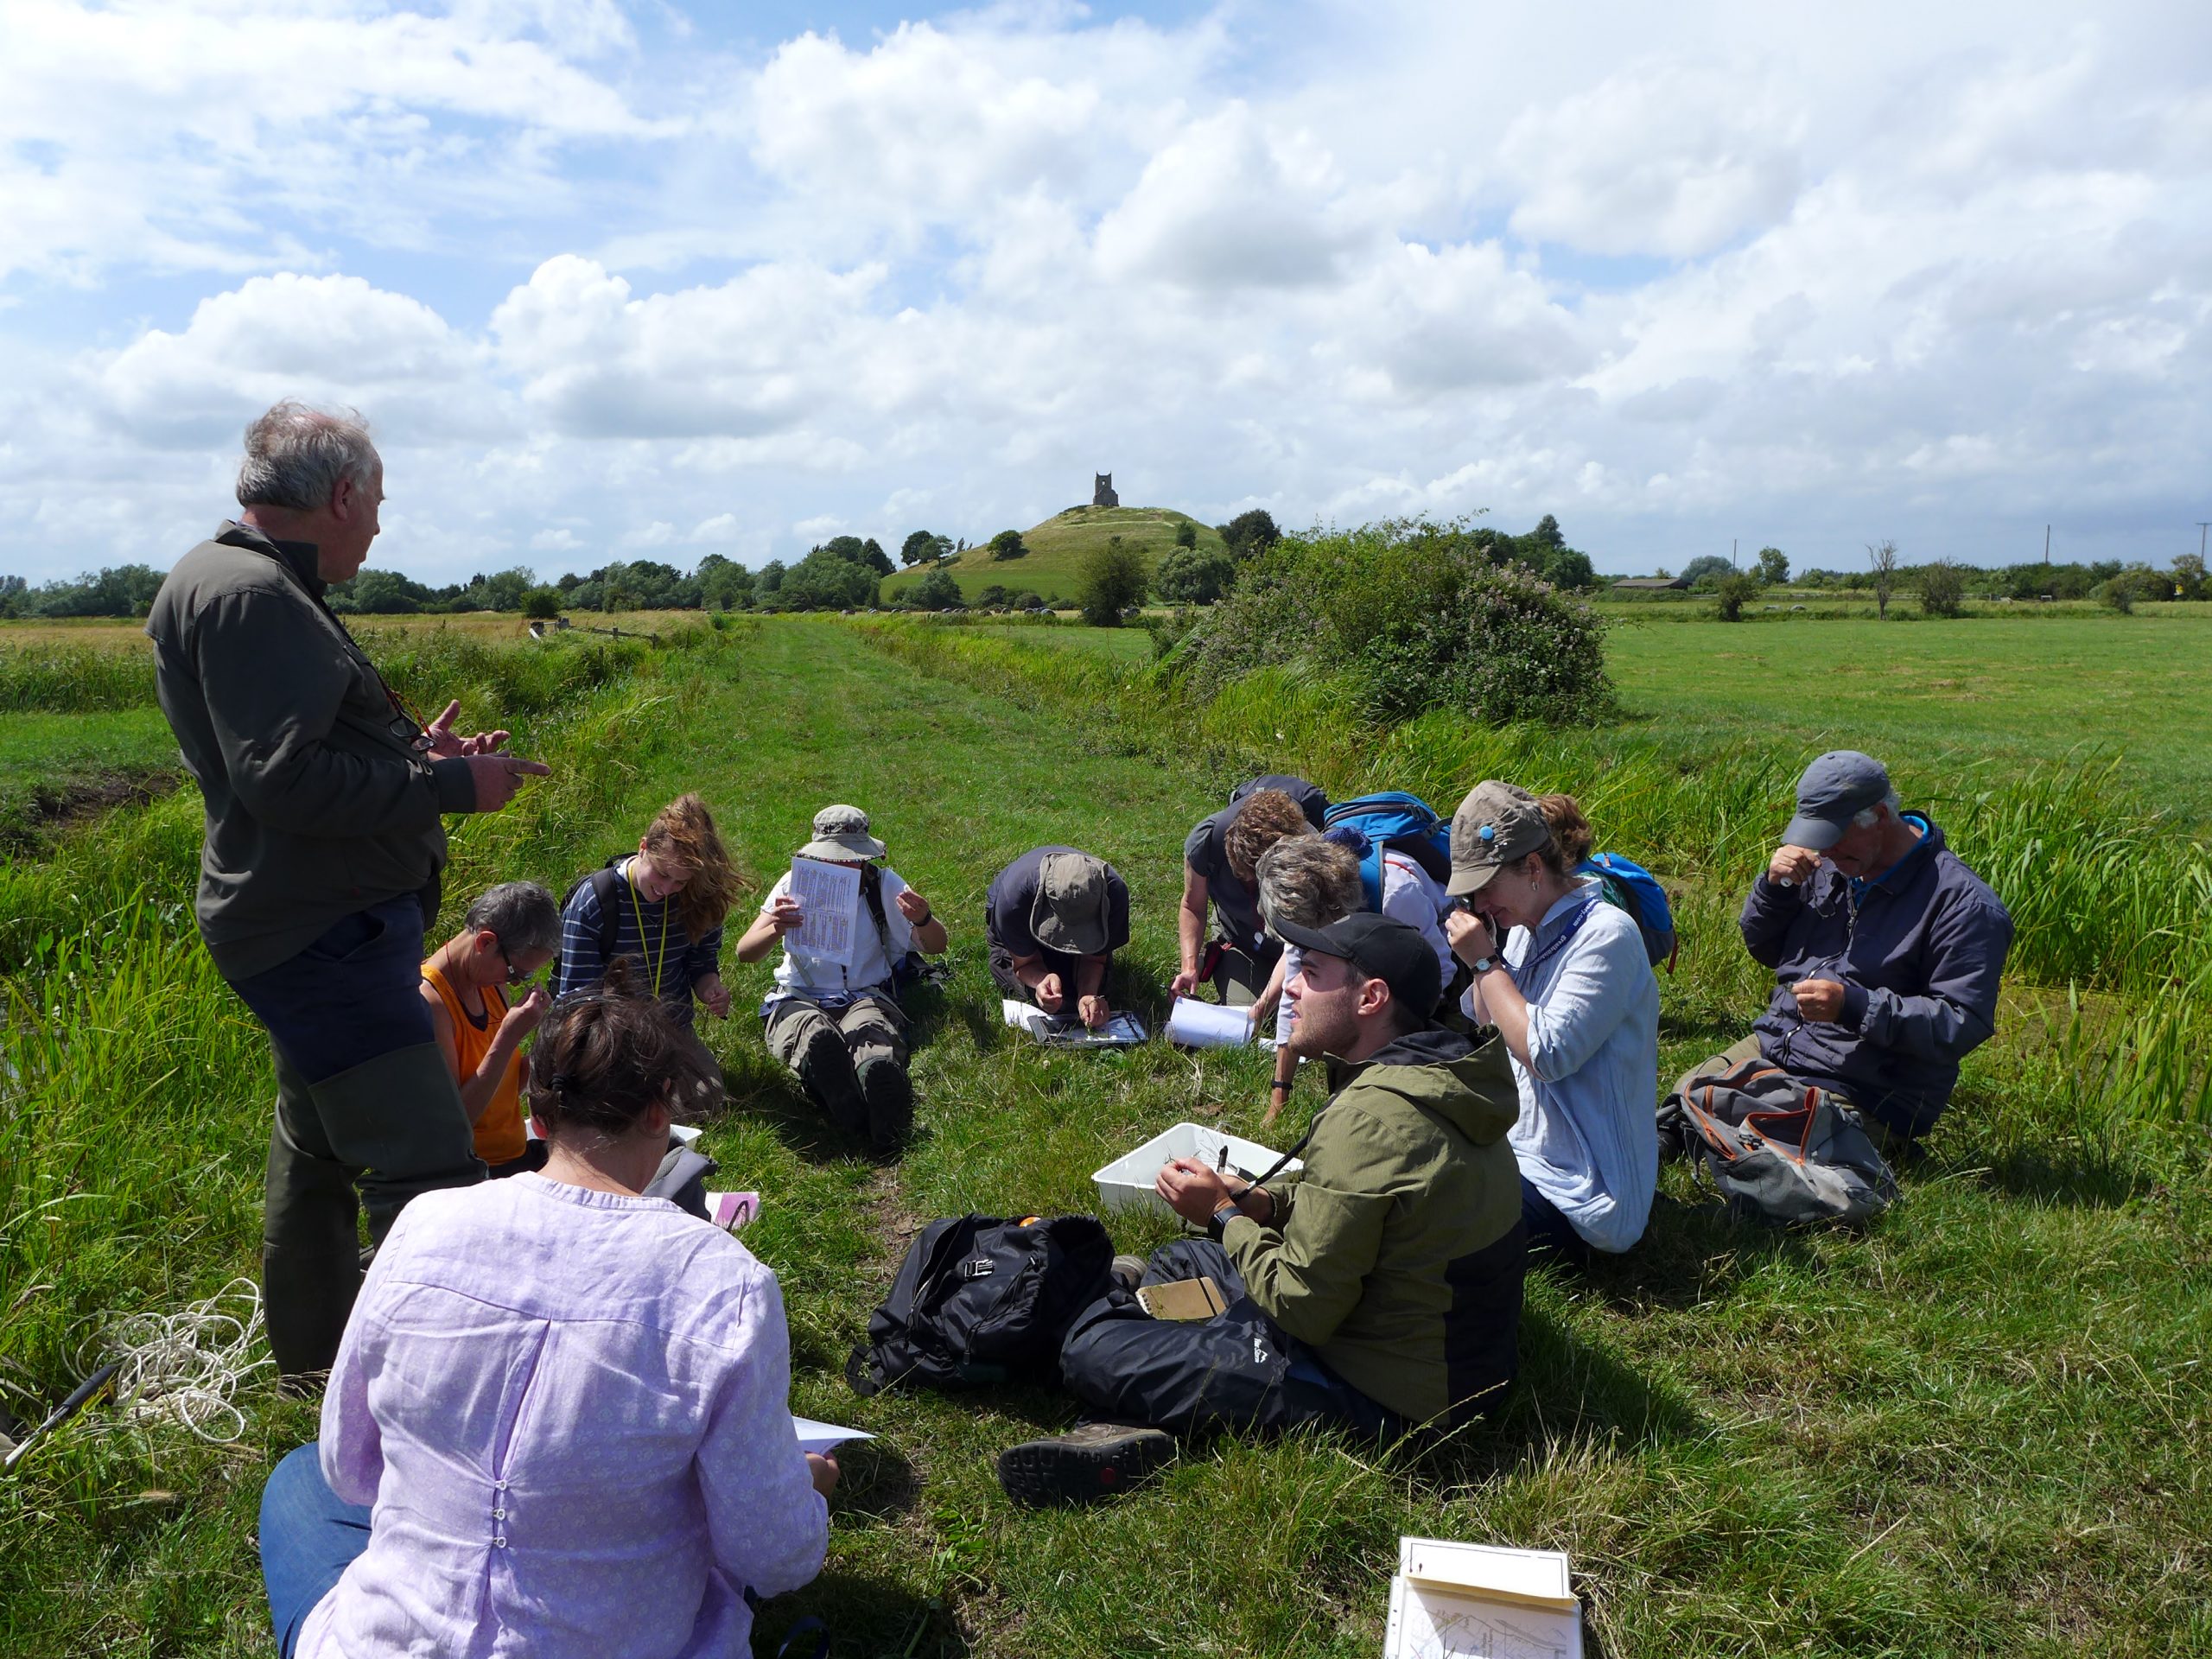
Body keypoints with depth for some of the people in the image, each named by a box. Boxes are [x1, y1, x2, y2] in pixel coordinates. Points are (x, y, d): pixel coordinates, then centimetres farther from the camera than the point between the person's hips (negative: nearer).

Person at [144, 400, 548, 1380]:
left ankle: (312, 1357, 38)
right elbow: (286, 779, -26)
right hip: (321, 933, -12)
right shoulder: (248, 594, -18)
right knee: (427, 1170, -14)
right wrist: (451, 786, -18)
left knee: (321, 1145, 22)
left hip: (327, 926, 12)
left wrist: (413, 755, 11)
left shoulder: (256, 585, 17)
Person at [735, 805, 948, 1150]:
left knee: (870, 1033, -39)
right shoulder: (795, 884, 4)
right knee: (817, 1035, -39)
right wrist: (774, 930, -27)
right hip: (799, 999, 0)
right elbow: (744, 953, -3)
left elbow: (936, 946, 2)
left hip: (866, 996, 0)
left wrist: (923, 920, -23)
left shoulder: (883, 883, 5)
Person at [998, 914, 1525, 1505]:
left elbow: (1302, 1308, -25)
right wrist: (1264, 1201, -1)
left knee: (1091, 1348, -11)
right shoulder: (1446, 1076, 1)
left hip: (1380, 1390, -10)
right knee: (1177, 1260, 21)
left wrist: (1224, 1215, -10)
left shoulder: (1367, 1119, -30)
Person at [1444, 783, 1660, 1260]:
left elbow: (1546, 1055, -24)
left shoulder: (1607, 934, -18)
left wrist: (1485, 963, -17)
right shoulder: (1526, 928, 7)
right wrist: (1483, 961, -2)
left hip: (1576, 1191, -9)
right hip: (1520, 1152, 9)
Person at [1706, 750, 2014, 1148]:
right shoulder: (1832, 865, 5)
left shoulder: (1963, 904, -16)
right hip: (1771, 1049, 7)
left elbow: (1962, 1025, -19)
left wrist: (1854, 1006, -29)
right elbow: (1764, 950, 16)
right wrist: (1775, 886, -4)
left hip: (1867, 1097, -7)